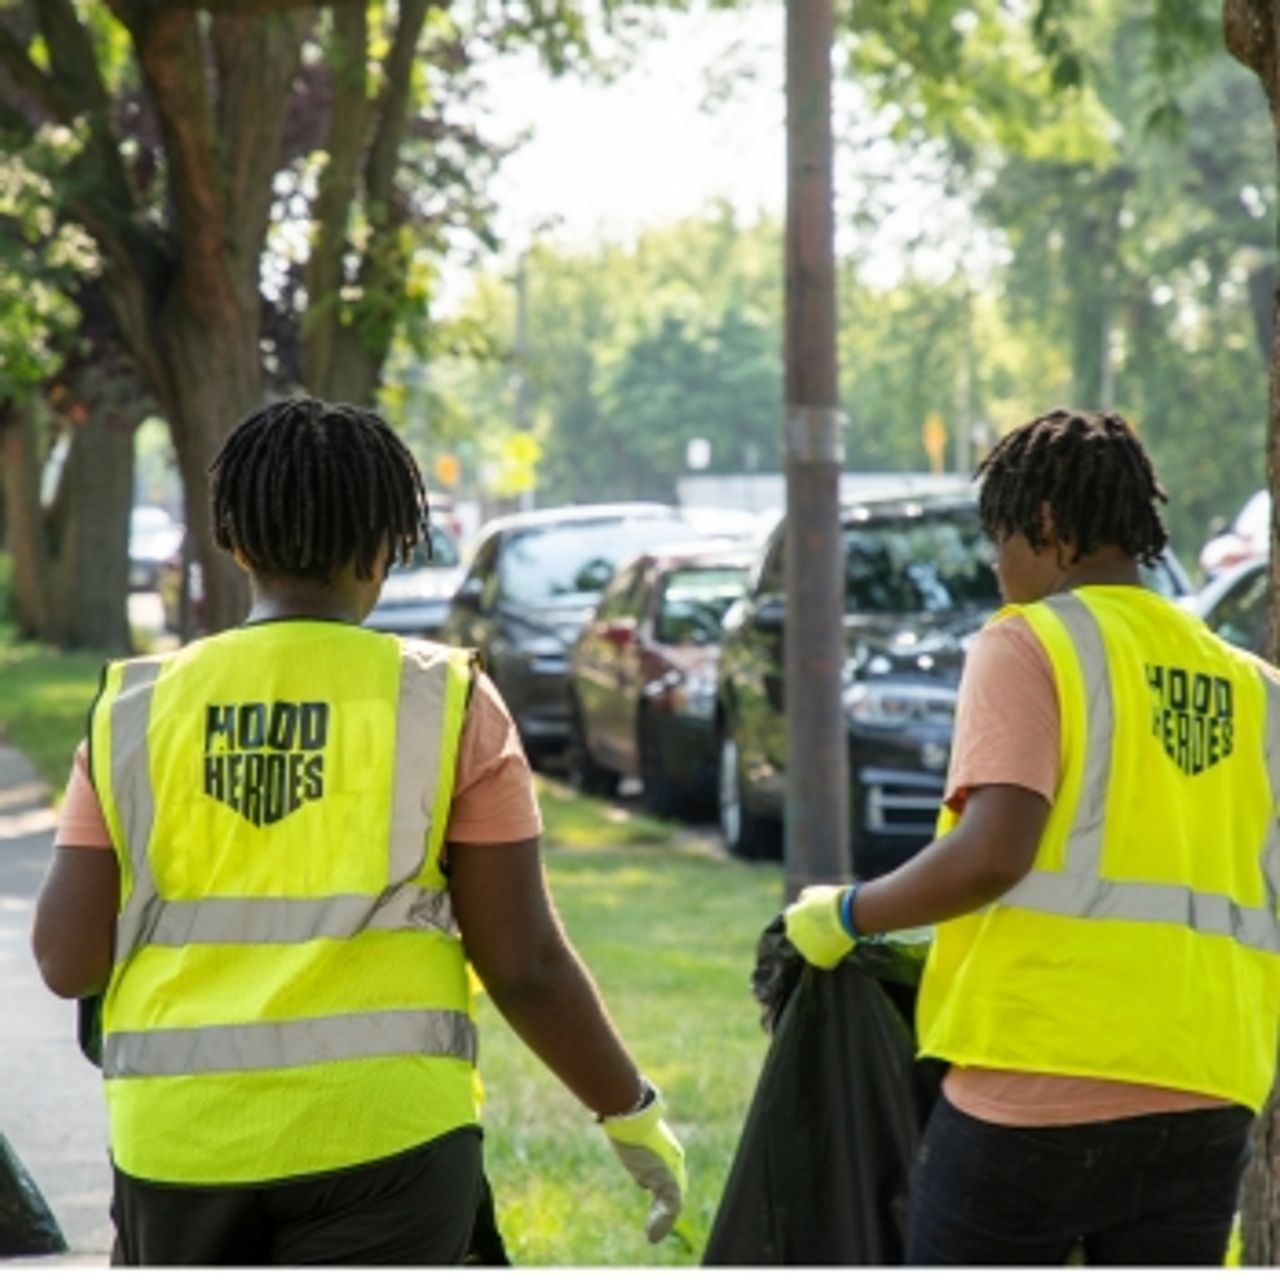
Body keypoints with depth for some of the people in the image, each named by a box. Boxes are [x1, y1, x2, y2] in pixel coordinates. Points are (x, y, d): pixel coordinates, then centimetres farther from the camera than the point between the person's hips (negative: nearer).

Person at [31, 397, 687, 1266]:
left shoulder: (135, 710, 3)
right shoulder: (445, 704, -2)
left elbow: (66, 958, 0)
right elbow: (524, 964, -4)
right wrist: (632, 1111, 9)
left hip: (178, 1144, 3)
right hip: (379, 1132, -3)